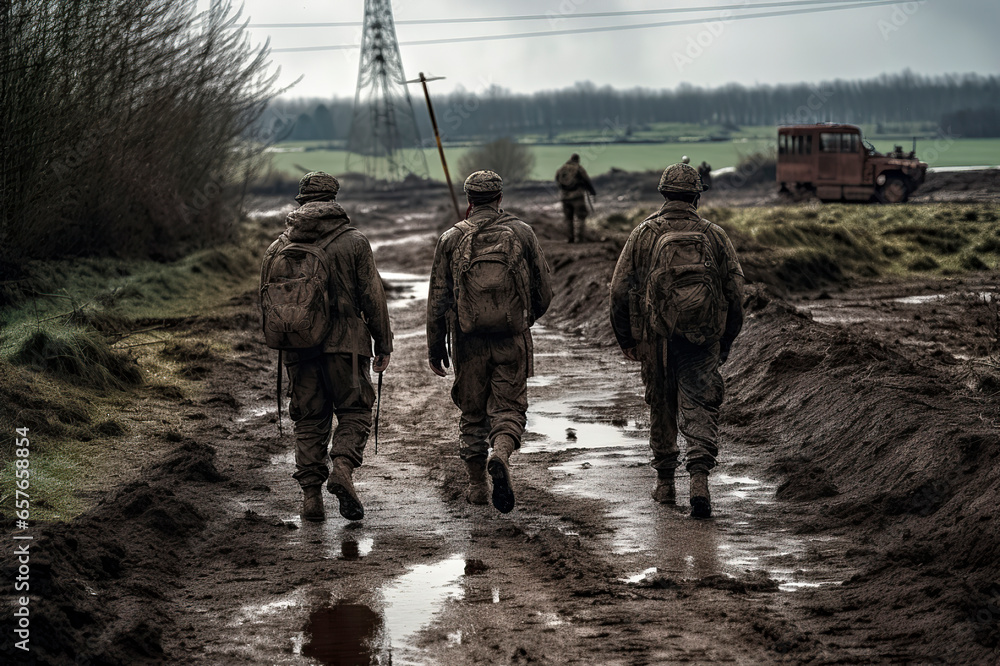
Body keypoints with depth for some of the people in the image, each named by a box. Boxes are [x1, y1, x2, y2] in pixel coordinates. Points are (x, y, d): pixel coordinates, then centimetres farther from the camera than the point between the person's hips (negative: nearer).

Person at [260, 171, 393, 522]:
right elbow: (372, 296, -3)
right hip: (345, 342, -3)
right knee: (354, 411, 8)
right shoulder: (353, 241, -3)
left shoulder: (279, 247, 6)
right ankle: (342, 467, -17)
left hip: (299, 347, 3)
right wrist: (383, 345, 3)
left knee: (309, 421, 9)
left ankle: (311, 496, 4)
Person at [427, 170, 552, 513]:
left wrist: (435, 346, 8)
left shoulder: (451, 239, 0)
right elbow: (543, 291, 5)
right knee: (508, 408, 4)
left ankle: (477, 484, 18)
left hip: (468, 342, 1)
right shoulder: (521, 233, 0)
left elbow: (438, 299, 0)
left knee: (473, 413, 13)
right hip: (512, 341, -1)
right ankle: (500, 456, -25)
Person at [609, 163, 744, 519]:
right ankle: (699, 478, -19)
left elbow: (620, 290, 1)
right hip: (702, 342, 0)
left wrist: (626, 339, 10)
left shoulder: (644, 234, 1)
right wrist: (726, 341, 14)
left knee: (662, 409, 16)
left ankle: (665, 483, 26)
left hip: (657, 339, 1)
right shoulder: (714, 235, 3)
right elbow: (736, 292, 4)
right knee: (699, 409, 0)